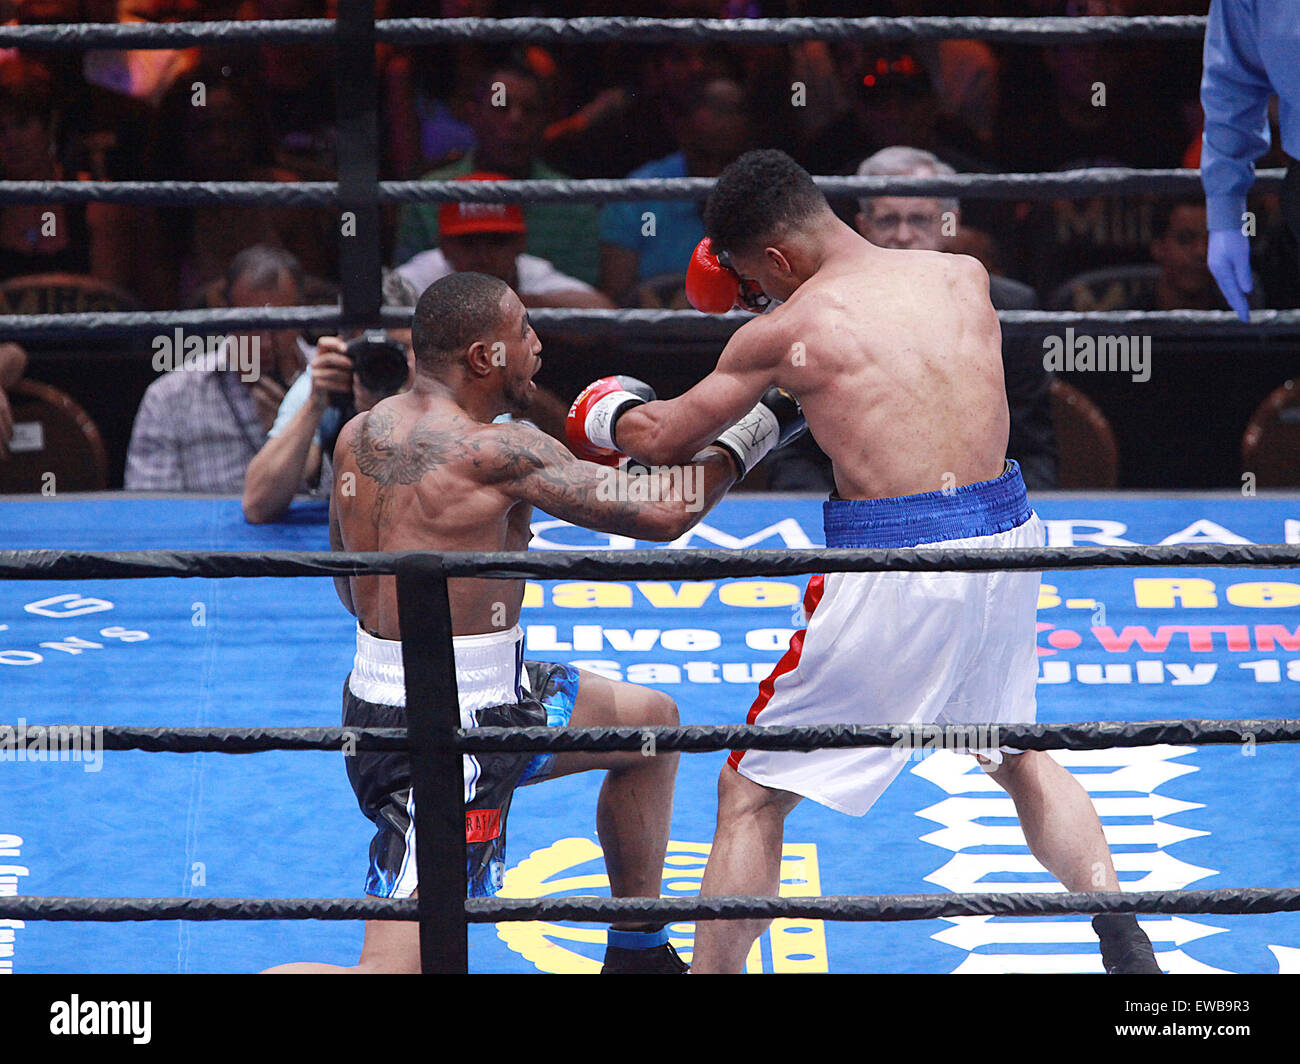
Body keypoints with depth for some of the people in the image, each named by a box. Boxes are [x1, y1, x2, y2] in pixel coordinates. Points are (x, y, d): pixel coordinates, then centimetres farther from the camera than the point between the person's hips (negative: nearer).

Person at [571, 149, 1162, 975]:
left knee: (753, 795, 8)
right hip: (1004, 533, 5)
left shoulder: (786, 330, -6)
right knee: (1019, 754, 29)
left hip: (893, 564, -5)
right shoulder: (965, 277, 6)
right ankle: (1117, 922, 14)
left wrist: (612, 418, 30)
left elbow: (665, 439, 8)